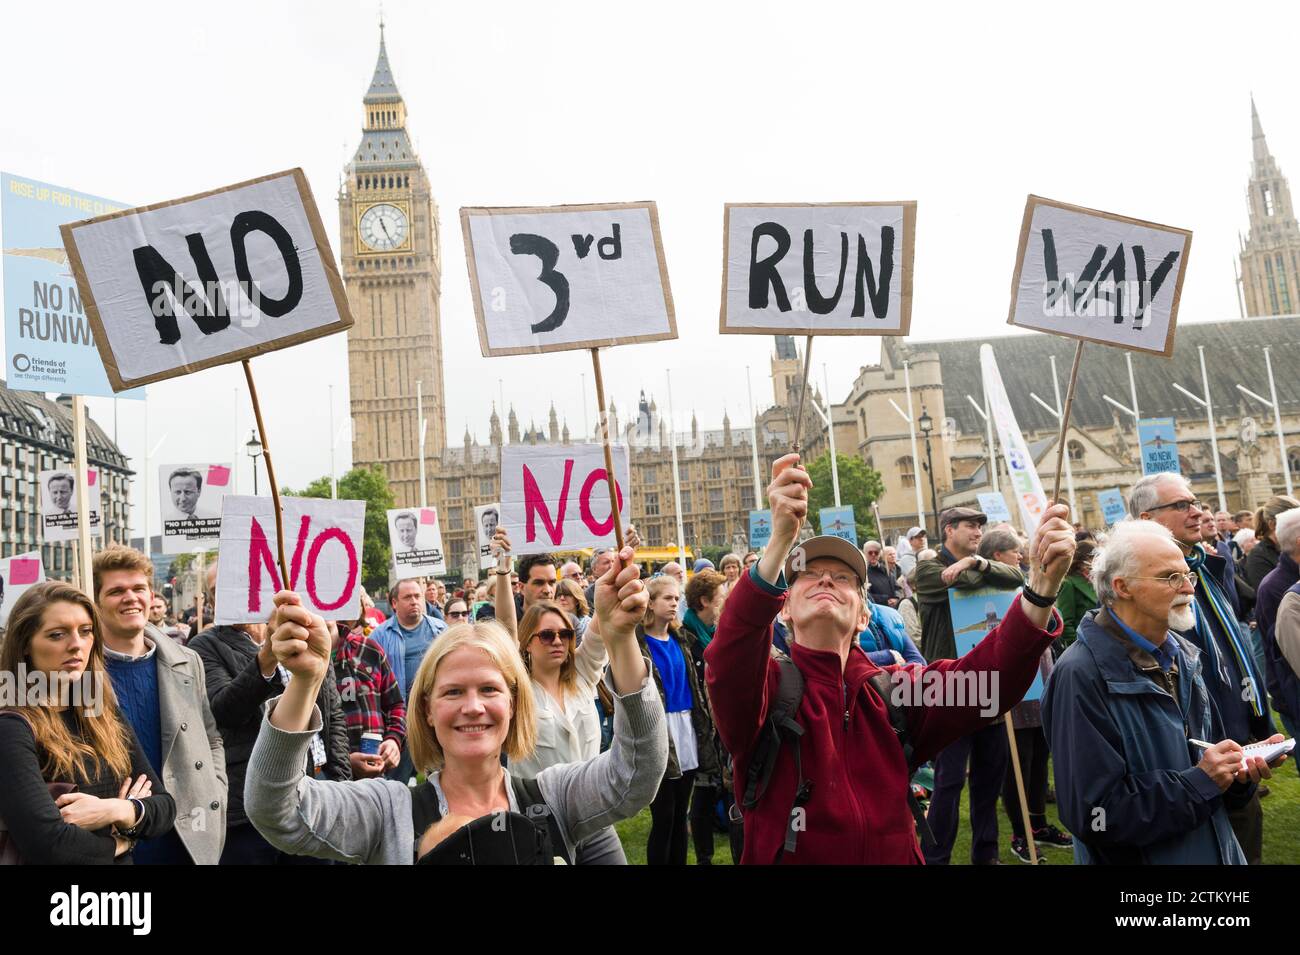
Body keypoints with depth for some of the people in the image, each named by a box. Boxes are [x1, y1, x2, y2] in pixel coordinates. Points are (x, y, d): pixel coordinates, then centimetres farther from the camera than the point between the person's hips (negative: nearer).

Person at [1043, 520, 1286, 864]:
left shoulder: (1182, 655, 2)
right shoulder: (1082, 675, -26)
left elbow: (1203, 757, 15)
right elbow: (1092, 813, -29)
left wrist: (1237, 769, -7)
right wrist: (1199, 783, -24)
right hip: (1139, 855, -7)